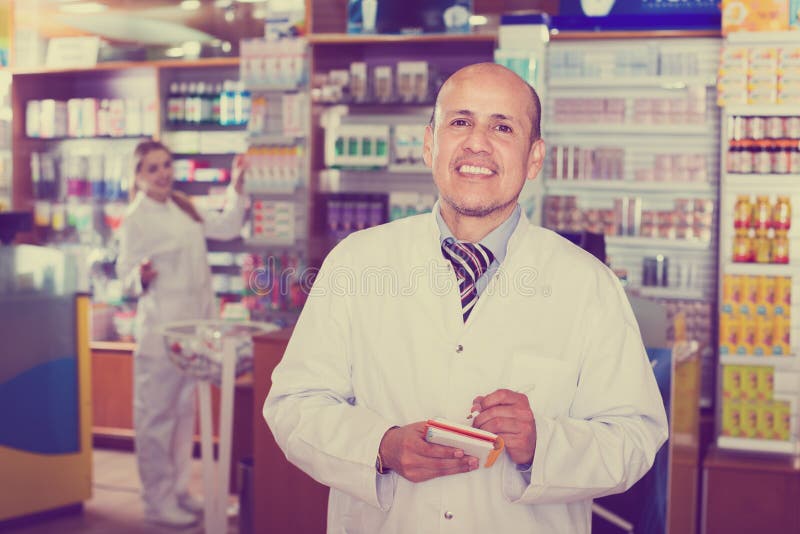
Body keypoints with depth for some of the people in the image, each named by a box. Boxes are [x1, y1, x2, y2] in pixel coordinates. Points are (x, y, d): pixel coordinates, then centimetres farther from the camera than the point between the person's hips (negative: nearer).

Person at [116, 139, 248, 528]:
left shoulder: (183, 208, 11)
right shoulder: (136, 219, -10)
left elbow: (226, 227, 19)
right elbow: (126, 274, -9)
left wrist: (236, 187, 9)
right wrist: (142, 278, -30)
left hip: (194, 322, 8)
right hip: (161, 328, -8)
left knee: (185, 411, 15)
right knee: (157, 416, -1)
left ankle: (178, 491, 26)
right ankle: (158, 502, 7)